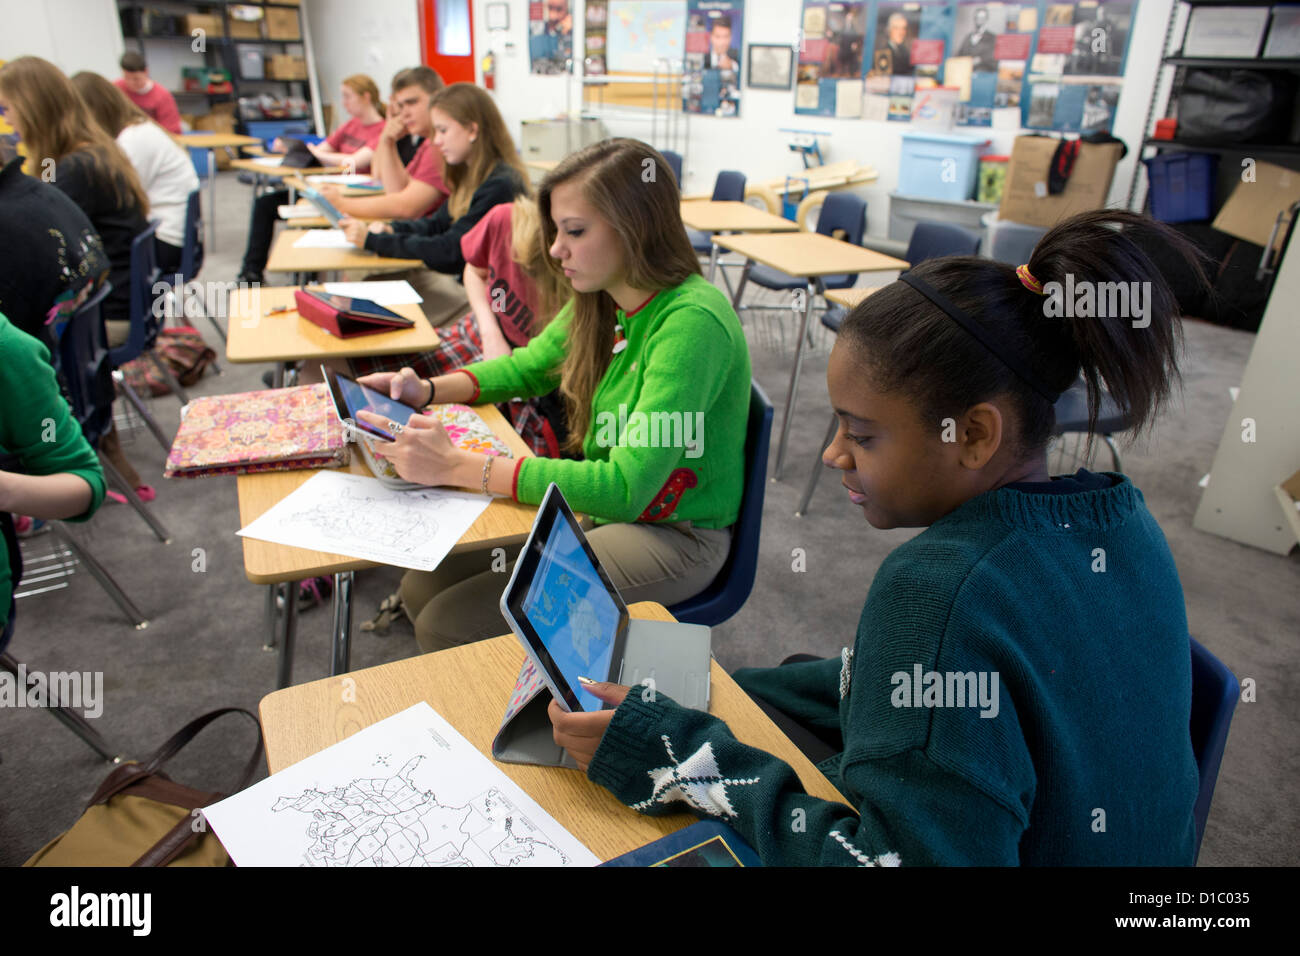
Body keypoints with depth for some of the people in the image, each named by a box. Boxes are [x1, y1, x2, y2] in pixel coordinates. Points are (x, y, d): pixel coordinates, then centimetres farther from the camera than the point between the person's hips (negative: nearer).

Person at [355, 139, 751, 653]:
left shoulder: (692, 322, -26)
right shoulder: (602, 300, 0)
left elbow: (626, 488, -30)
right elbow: (529, 365, 18)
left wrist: (458, 466, -31)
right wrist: (427, 390, -1)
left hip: (674, 536, -7)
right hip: (601, 506, 8)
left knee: (449, 626, -14)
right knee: (421, 588, 1)